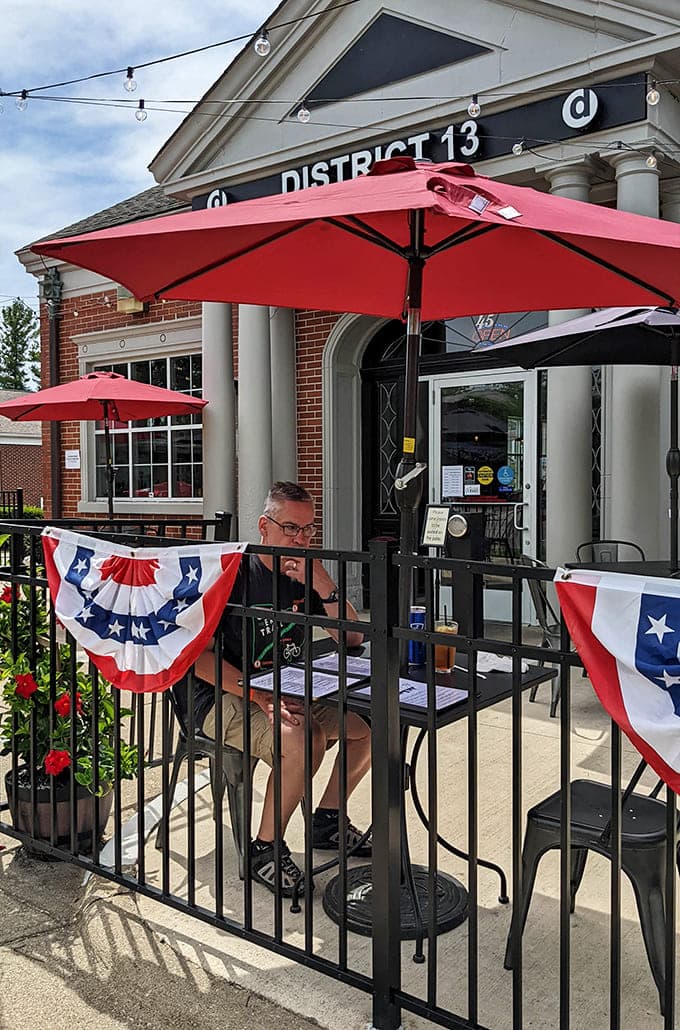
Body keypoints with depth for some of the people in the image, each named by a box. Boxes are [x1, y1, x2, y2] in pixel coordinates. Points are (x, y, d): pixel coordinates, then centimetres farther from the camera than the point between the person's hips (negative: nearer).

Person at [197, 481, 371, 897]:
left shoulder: (307, 574, 5)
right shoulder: (235, 573, -15)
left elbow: (353, 638, 0)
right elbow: (199, 655, -18)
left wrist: (323, 585, -16)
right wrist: (258, 695, -28)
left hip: (291, 693, 7)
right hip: (227, 698, -7)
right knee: (302, 737, -33)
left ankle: (328, 820, 13)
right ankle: (266, 848, -12)